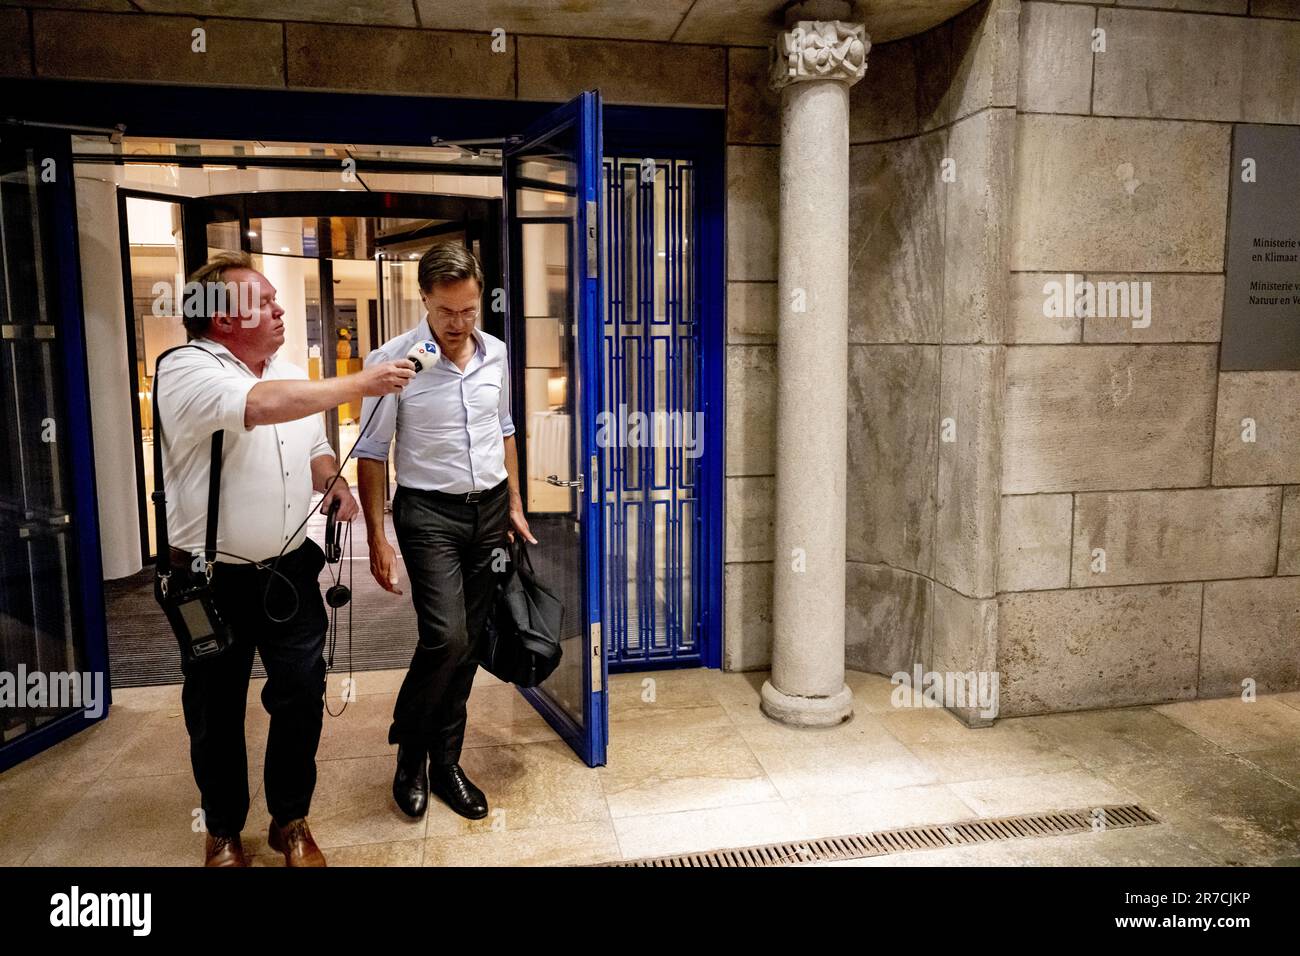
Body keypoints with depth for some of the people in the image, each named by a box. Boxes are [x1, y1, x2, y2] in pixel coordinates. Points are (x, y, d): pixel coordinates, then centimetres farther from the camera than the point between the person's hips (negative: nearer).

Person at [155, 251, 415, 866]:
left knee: (302, 696, 7)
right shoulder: (185, 369, -13)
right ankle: (223, 832, 32)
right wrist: (361, 384, -26)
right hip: (215, 579, -5)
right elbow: (260, 405, -32)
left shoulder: (290, 374, 10)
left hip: (290, 571, 5)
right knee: (216, 712, 11)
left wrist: (334, 482, -1)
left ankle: (291, 821, 28)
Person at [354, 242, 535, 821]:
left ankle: (444, 762, 24)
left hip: (490, 510, 5)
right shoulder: (393, 361, -10)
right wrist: (377, 537, -10)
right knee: (445, 637, -16)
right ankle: (410, 751, 11)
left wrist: (514, 505, 15)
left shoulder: (495, 354, 4)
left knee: (466, 645, 8)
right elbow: (371, 453, -6)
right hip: (429, 513, -4)